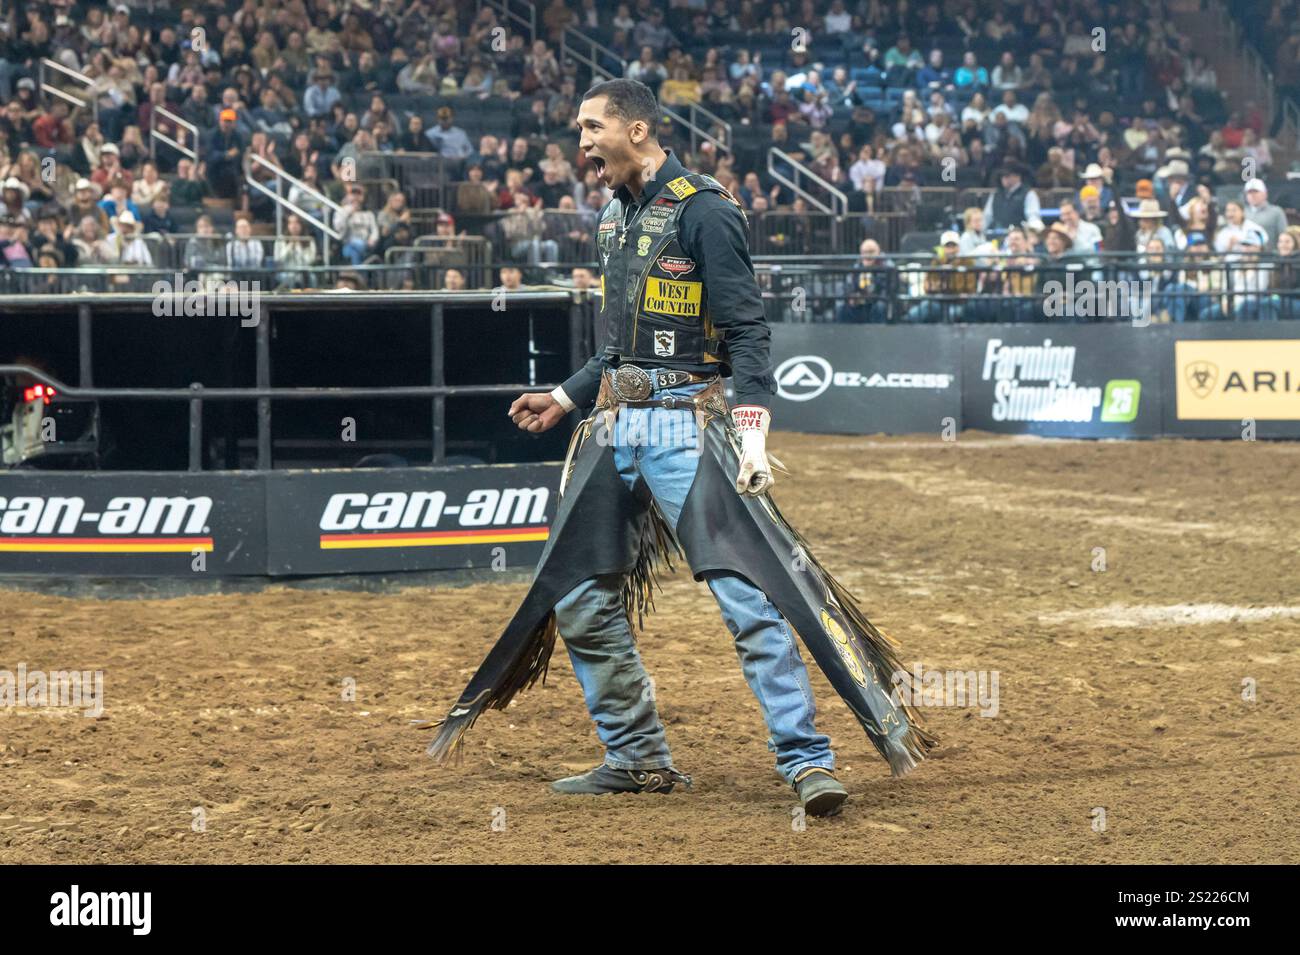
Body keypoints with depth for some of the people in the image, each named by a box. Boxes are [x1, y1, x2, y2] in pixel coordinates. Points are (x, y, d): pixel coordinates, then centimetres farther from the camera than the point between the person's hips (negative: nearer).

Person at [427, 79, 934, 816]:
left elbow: (747, 332, -13)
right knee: (579, 600, 9)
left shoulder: (704, 211, -9)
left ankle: (807, 759, -15)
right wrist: (566, 398, 24)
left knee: (748, 594, -15)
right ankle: (640, 759, 20)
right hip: (615, 424, 9)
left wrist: (753, 435, -22)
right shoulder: (616, 216, 17)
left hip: (686, 424, -9)